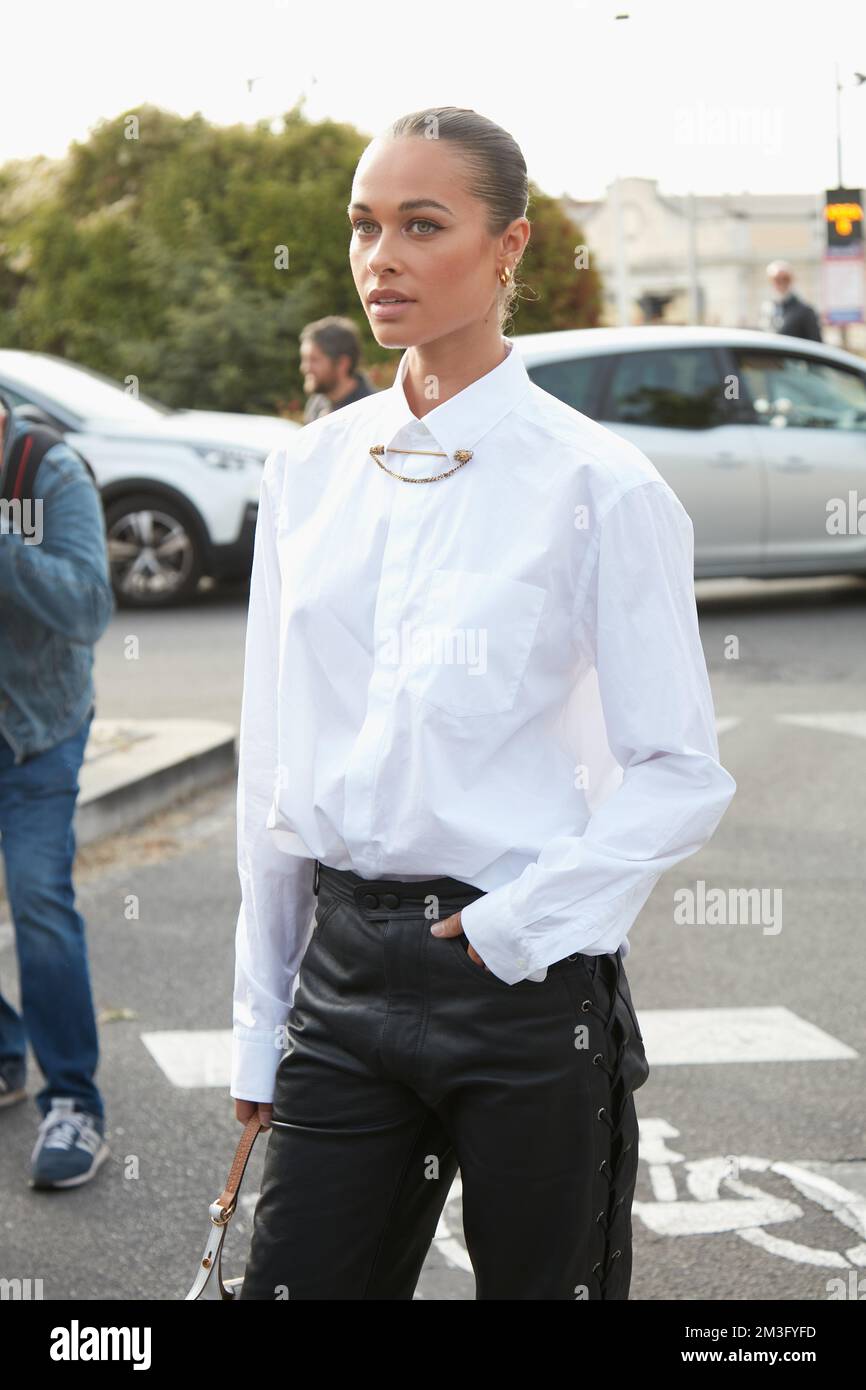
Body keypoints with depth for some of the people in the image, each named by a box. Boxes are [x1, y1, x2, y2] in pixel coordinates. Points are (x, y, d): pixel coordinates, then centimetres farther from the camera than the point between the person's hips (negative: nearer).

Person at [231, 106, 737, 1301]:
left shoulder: (598, 485, -8)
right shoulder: (308, 475, 6)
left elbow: (682, 773, -6)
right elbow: (272, 766, 10)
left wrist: (520, 925, -15)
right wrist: (262, 1019, 11)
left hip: (525, 980, -3)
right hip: (344, 969, 4)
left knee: (539, 1278, 12)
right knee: (294, 1282, 5)